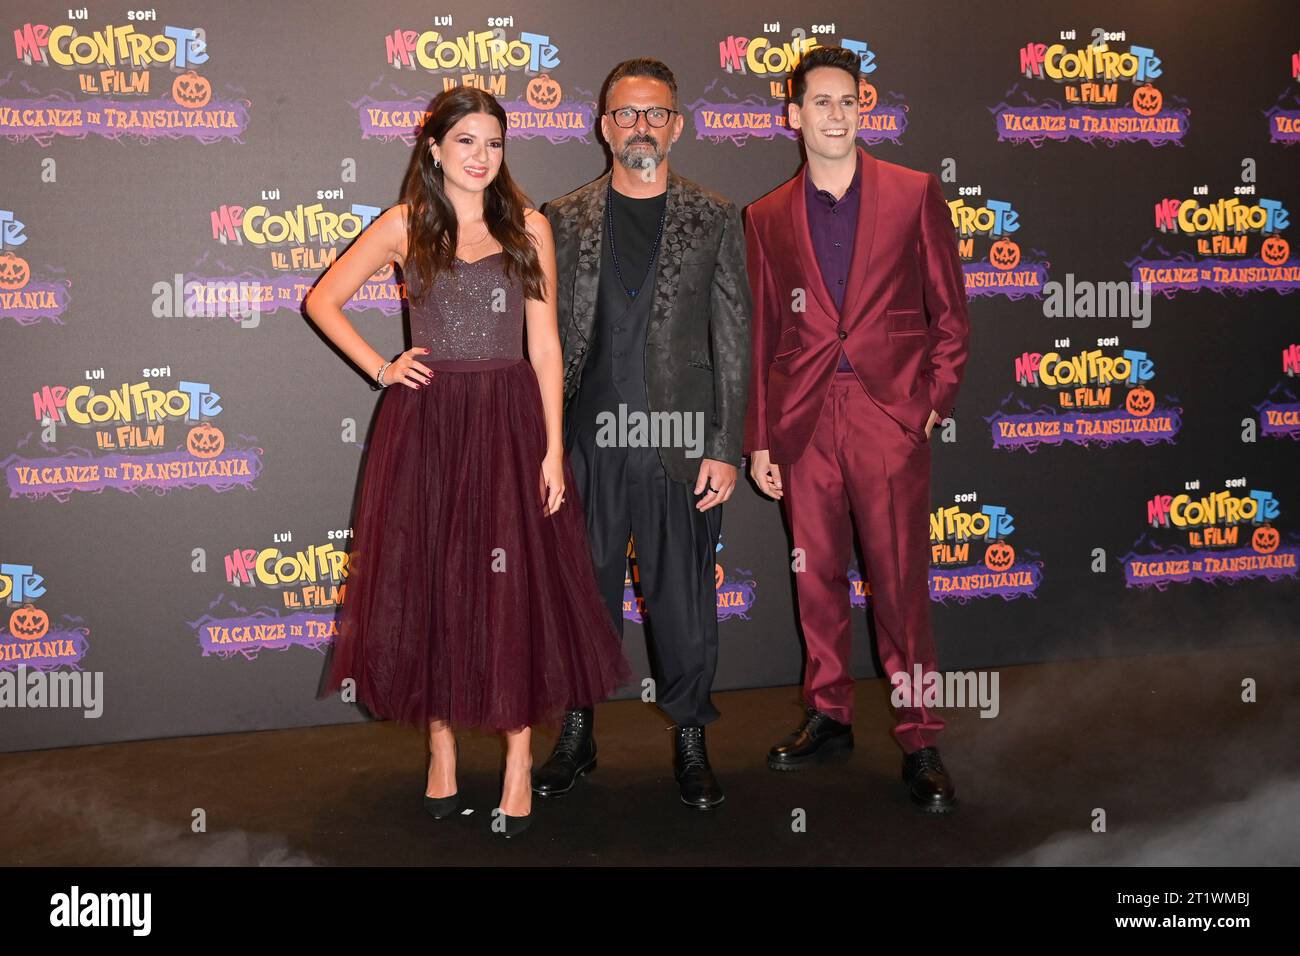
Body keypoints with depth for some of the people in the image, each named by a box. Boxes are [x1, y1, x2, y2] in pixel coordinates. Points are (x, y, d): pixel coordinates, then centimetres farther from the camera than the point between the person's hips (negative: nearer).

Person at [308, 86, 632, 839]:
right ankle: (442, 746, 22)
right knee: (429, 585, 6)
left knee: (516, 586, 0)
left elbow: (544, 344, 2)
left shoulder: (529, 228, 6)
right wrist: (380, 367, -2)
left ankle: (519, 758, 12)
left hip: (510, 422, 0)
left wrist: (554, 447, -4)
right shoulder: (404, 226, 4)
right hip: (427, 423, 0)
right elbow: (323, 301, 10)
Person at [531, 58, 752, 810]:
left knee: (683, 600, 6)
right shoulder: (563, 220, 7)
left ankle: (691, 740, 24)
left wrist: (725, 450, -5)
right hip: (588, 444, 2)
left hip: (680, 445, -1)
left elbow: (734, 341, 1)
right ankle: (577, 736, 27)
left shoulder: (715, 219, 3)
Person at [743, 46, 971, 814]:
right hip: (803, 423, 3)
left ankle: (920, 742, 10)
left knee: (902, 583, -1)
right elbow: (762, 333, 11)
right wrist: (758, 440, 8)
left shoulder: (915, 194, 5)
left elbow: (949, 310, 6)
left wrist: (935, 401, -3)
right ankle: (829, 715, 26)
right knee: (818, 577, 10)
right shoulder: (768, 218, 10)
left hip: (889, 414, -2)